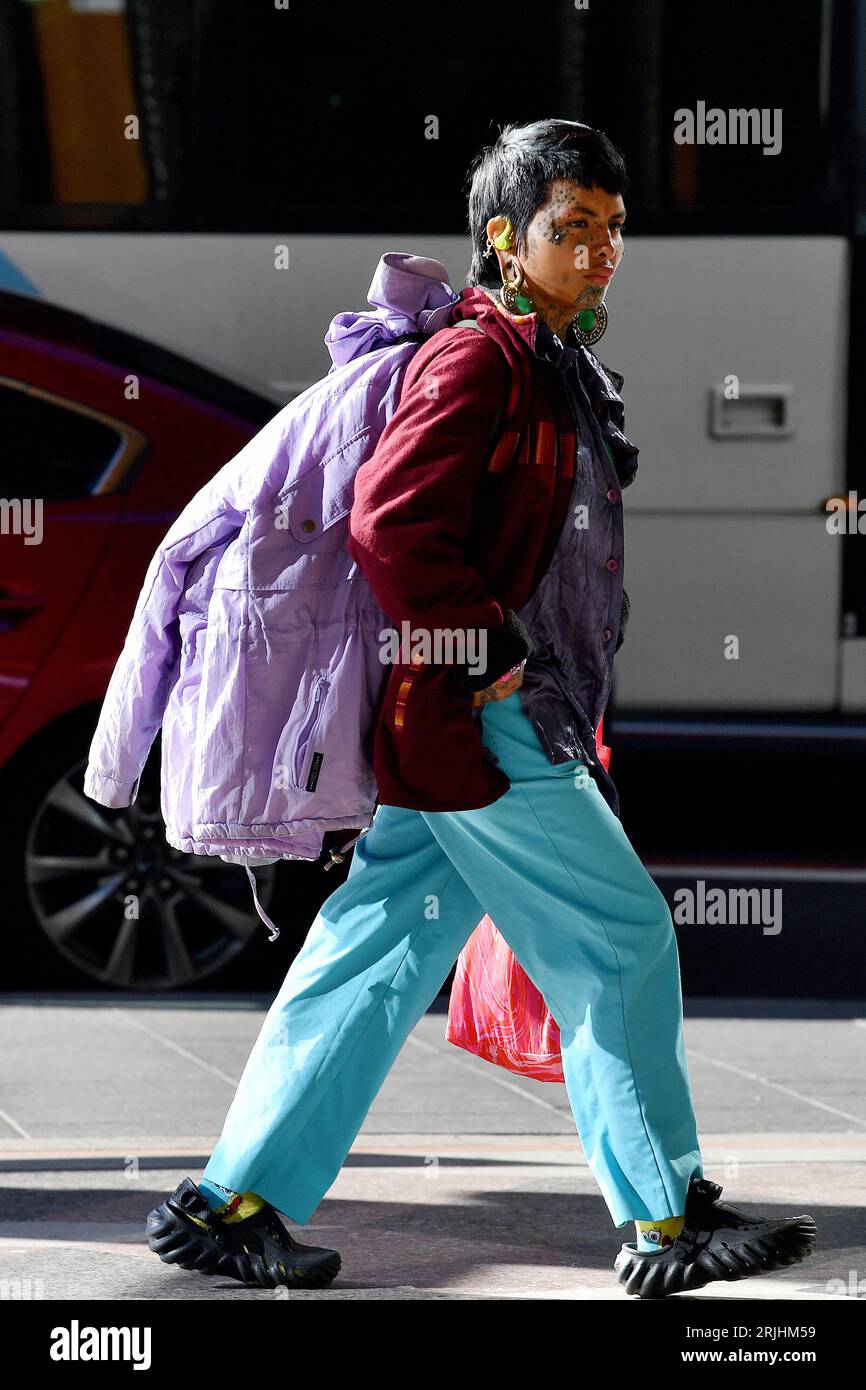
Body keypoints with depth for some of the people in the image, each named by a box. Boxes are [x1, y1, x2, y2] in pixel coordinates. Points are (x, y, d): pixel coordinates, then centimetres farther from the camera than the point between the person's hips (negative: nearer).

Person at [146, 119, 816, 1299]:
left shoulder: (563, 366, 19)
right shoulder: (477, 358, -12)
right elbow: (390, 520, -23)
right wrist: (486, 654, -19)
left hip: (528, 722, 9)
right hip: (485, 720, -9)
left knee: (380, 956, 8)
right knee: (620, 940, -4)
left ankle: (232, 1201, 11)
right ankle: (666, 1222, 4)